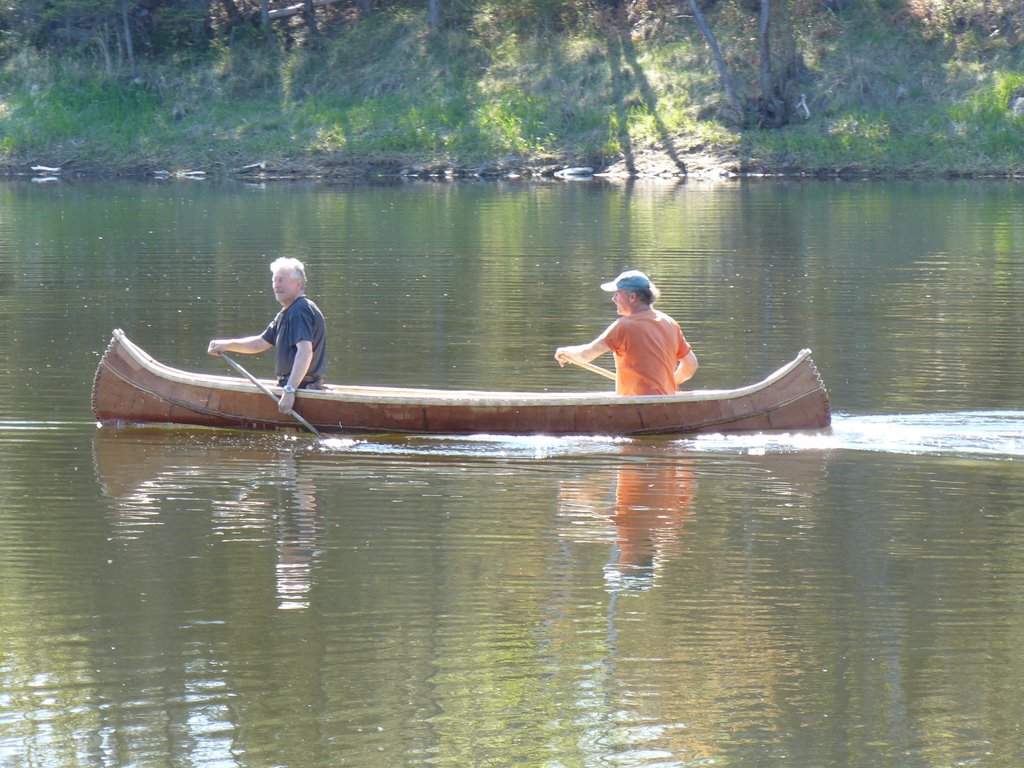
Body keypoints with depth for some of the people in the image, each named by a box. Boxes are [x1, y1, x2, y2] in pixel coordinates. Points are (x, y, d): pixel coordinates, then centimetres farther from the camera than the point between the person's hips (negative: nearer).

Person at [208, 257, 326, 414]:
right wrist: (227, 345, 15)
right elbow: (261, 343, 29)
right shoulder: (287, 313, 21)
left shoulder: (300, 311, -15)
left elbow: (305, 352, -27)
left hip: (302, 388, -10)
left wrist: (290, 390, -33)